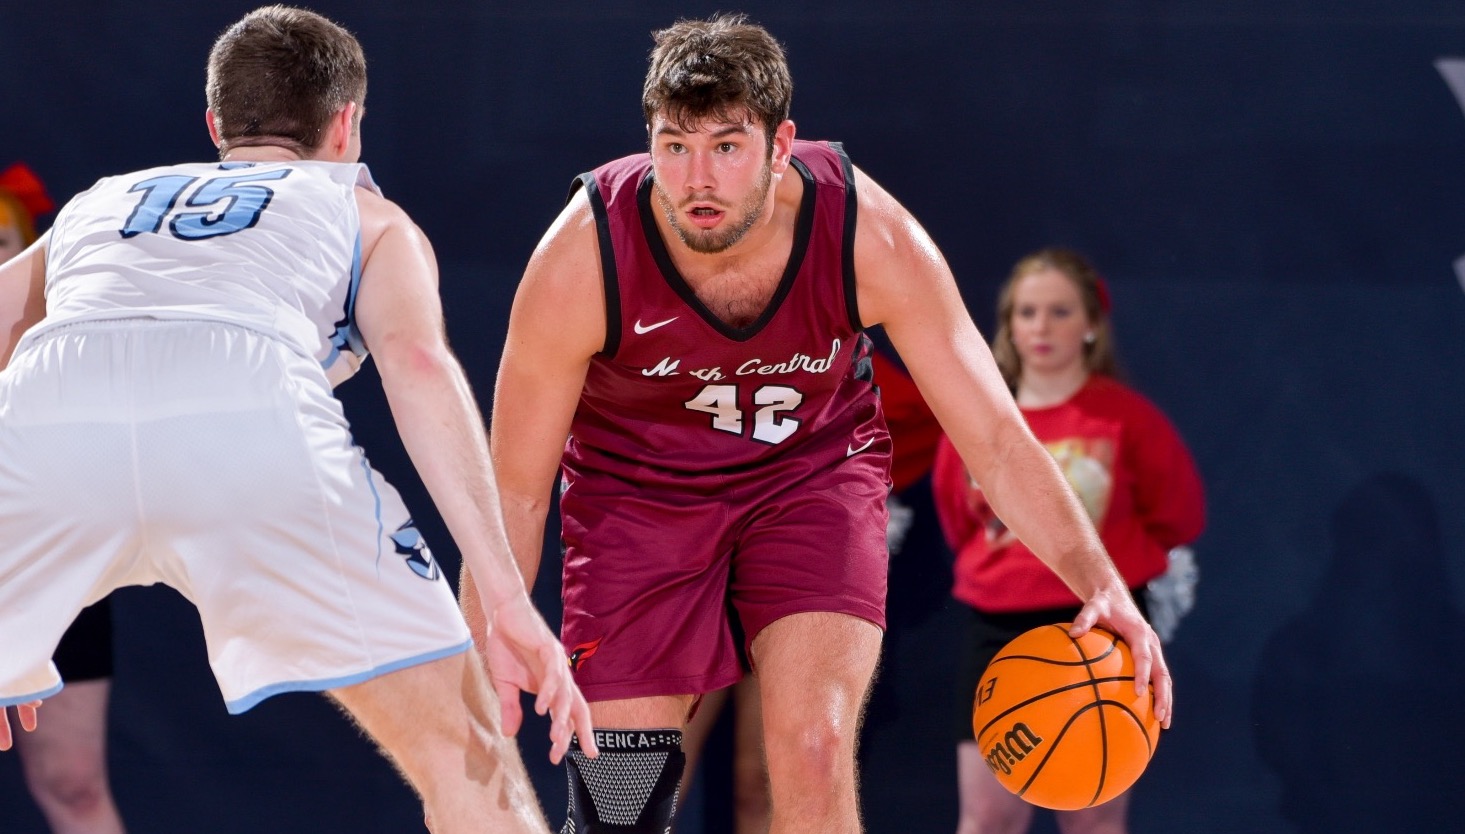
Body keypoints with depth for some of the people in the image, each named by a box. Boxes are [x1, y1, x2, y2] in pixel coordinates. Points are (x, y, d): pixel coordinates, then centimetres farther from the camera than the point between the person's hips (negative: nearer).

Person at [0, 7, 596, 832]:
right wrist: (509, 602, 2)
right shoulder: (364, 214, 31)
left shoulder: (98, 203, 40)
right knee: (470, 759, 11)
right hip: (252, 411, -2)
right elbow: (417, 361, 11)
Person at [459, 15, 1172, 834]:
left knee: (816, 755, -20)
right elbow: (517, 489, -16)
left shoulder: (872, 238, -26)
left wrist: (1102, 584, -32)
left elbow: (996, 438, -19)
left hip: (815, 468, 0)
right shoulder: (582, 259, -28)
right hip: (638, 490, 0)